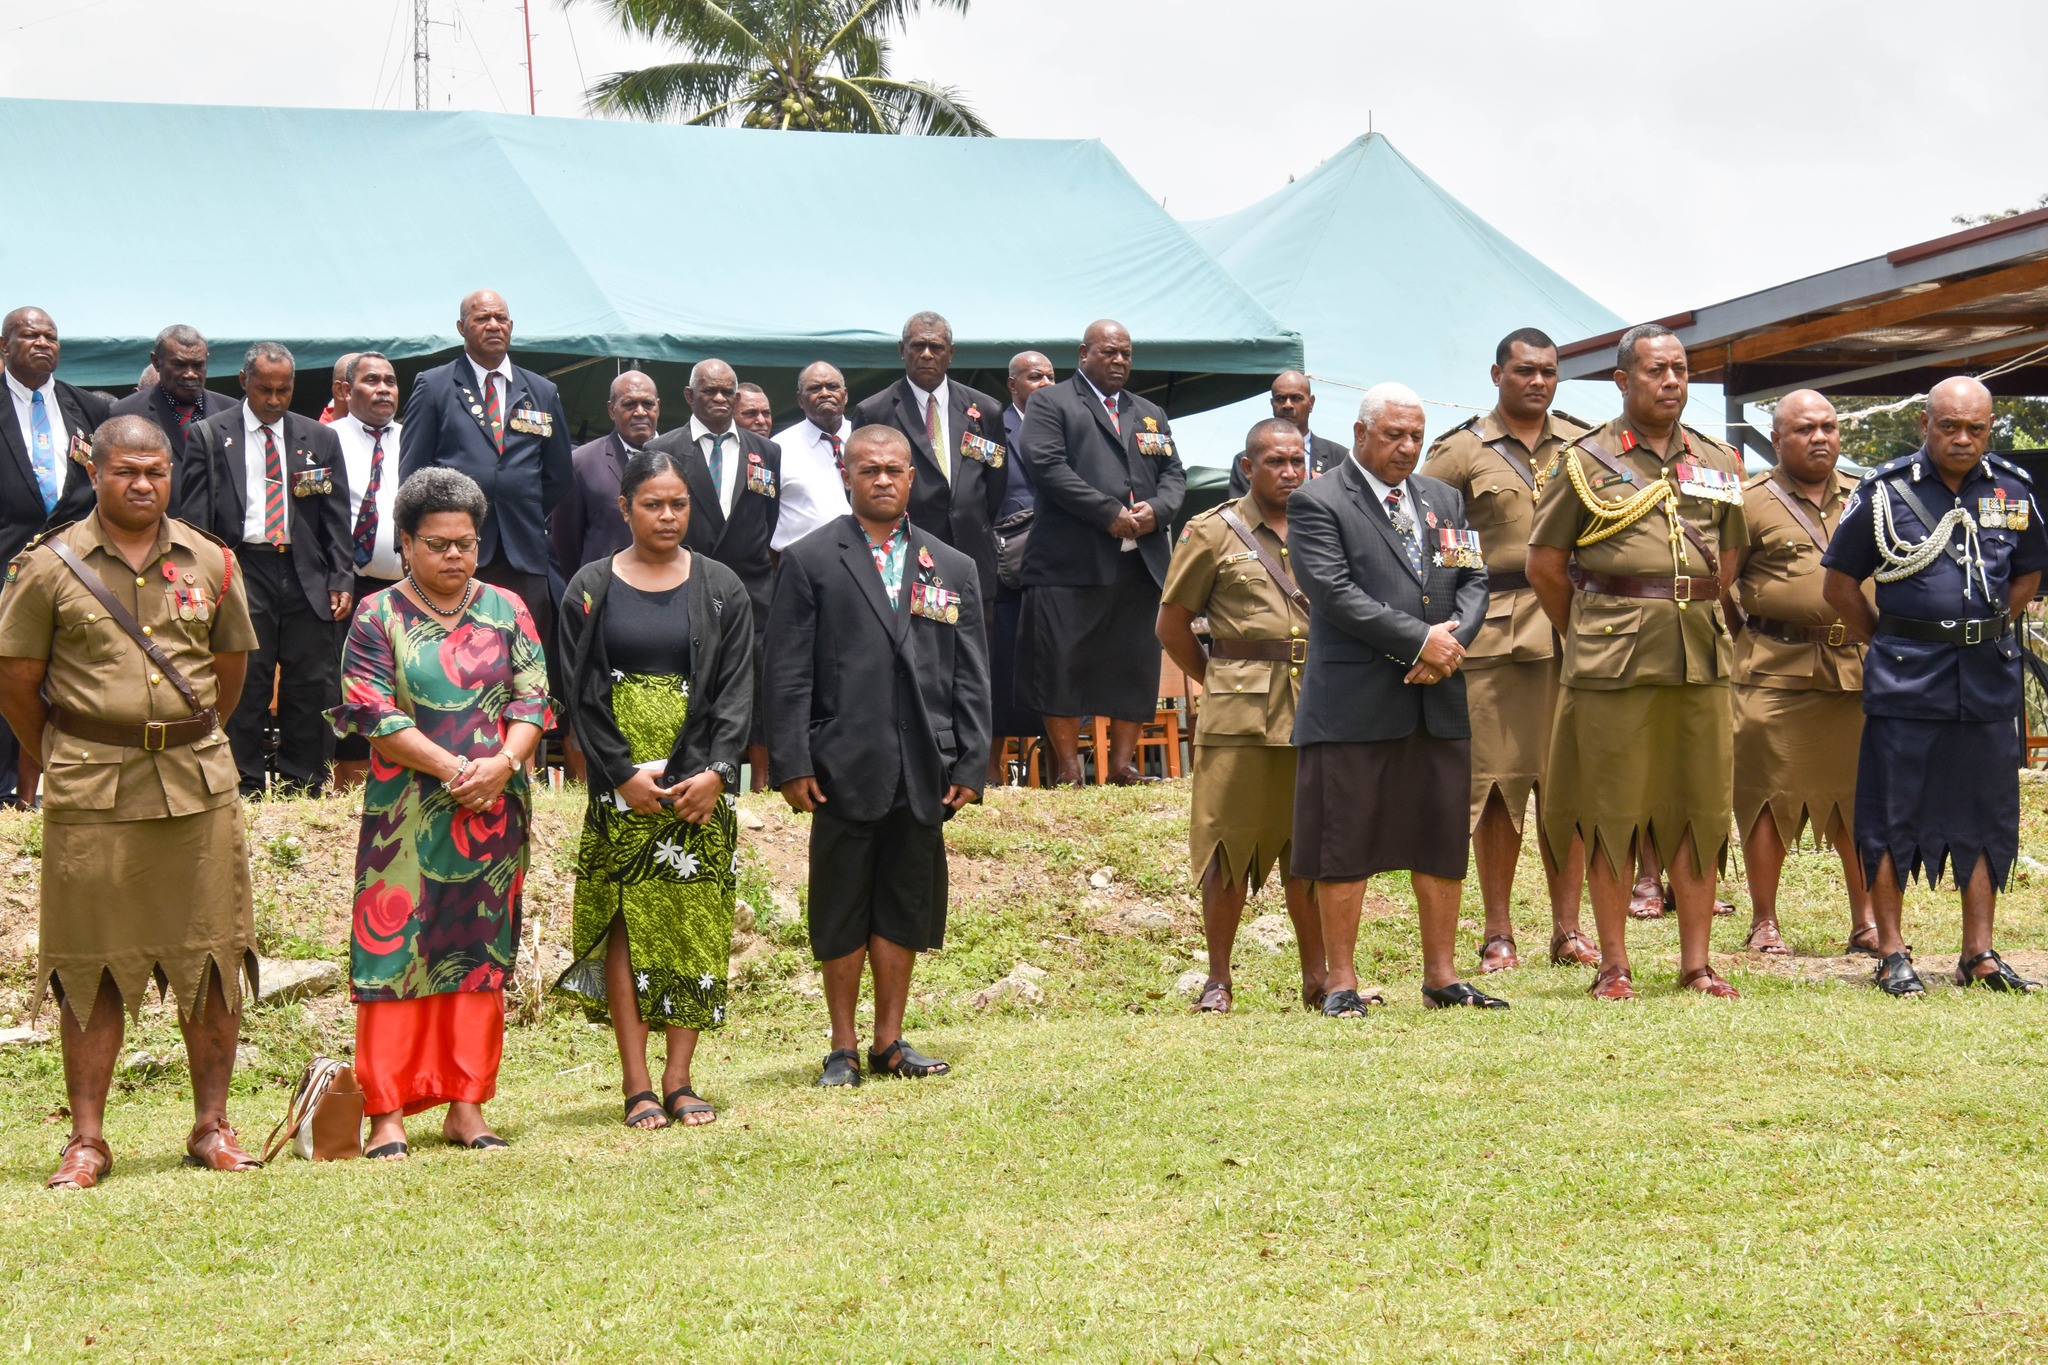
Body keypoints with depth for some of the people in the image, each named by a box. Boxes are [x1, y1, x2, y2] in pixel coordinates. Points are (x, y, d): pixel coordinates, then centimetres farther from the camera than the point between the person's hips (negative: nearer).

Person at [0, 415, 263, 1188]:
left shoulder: (209, 563, 8)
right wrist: (69, 757, 11)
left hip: (199, 783, 3)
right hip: (90, 796, -2)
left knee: (214, 956, 4)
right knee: (90, 965, 1)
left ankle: (212, 1126, 14)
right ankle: (86, 1140, 8)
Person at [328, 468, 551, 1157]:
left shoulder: (506, 611, 10)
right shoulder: (378, 617, 1)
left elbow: (532, 700, 5)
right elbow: (376, 716, -7)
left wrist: (500, 765, -13)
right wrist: (454, 769, -15)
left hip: (494, 812, 3)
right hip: (407, 811, -3)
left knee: (480, 952, 5)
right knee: (394, 948, -4)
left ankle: (467, 1106, 11)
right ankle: (387, 1111, 0)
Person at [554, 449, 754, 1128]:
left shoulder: (721, 588, 8)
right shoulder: (591, 588, 5)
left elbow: (737, 688, 3)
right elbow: (581, 691, 0)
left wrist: (715, 772, -10)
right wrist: (623, 774, -10)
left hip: (701, 784, 1)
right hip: (621, 784, -1)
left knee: (696, 925, -1)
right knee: (626, 924, -4)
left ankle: (679, 1080, 3)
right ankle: (637, 1085, -2)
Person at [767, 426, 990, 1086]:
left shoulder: (953, 569, 13)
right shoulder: (809, 561, 4)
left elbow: (970, 679, 11)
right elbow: (789, 673, -1)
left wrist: (970, 765, 3)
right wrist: (792, 762, -9)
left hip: (923, 771, 3)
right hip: (845, 766, -3)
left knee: (907, 906, 8)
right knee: (842, 909, 3)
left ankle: (889, 1041, 19)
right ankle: (842, 1048, 12)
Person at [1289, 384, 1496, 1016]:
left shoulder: (1444, 499, 17)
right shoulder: (1317, 503, -3)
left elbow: (1474, 581, 12)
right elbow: (1334, 592, -13)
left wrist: (1452, 640, -9)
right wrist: (1421, 640, -15)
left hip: (1439, 701, 6)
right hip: (1354, 702, -6)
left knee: (1443, 843, 8)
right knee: (1346, 845, -1)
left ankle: (1442, 976, 17)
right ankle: (1341, 982, 6)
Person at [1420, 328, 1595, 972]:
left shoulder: (1584, 444, 15)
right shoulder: (1461, 450, 5)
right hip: (1494, 633, -3)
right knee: (1498, 781, 0)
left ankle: (1568, 929, 10)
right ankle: (1498, 936, 6)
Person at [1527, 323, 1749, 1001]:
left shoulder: (1717, 462, 13)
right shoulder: (1587, 461, 1)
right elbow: (1544, 565, 4)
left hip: (1702, 656, 4)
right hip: (1613, 658, -4)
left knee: (1702, 805, 4)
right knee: (1613, 808, -1)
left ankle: (1695, 962, 12)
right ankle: (1613, 965, 6)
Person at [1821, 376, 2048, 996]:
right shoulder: (1885, 490, -3)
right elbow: (1839, 582, 4)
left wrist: (1985, 634, 13)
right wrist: (1888, 641, 4)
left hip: (1988, 681, 3)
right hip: (1905, 681, -3)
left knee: (1985, 816, 7)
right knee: (1892, 816, 0)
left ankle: (1979, 953, 16)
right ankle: (1892, 955, 8)